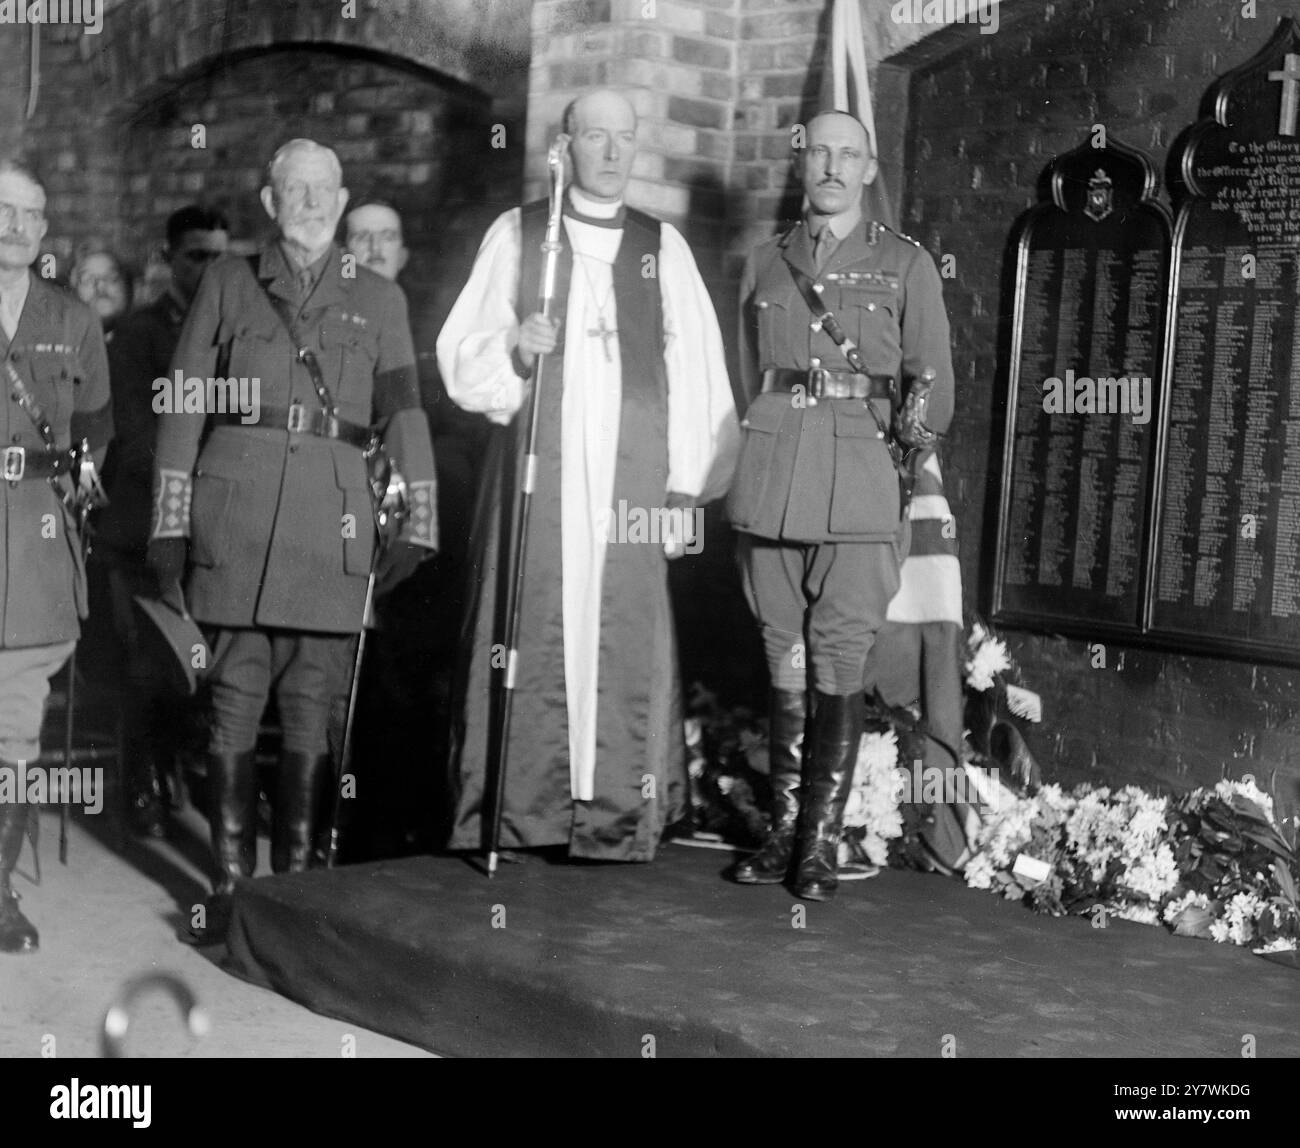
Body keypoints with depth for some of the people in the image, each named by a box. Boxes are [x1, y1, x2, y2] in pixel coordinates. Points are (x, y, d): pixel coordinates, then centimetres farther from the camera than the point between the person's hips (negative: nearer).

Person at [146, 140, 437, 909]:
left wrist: (419, 525, -3)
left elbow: (405, 415, 7)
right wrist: (170, 522, 2)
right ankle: (232, 878, 7)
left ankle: (300, 877, 7)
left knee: (313, 707, -1)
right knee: (235, 698, 0)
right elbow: (184, 405, 9)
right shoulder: (228, 283, 13)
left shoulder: (378, 299, 15)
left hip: (331, 515, 0)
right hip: (234, 510, 0)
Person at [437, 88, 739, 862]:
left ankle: (616, 826, 4)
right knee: (533, 639, -4)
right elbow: (461, 357, 8)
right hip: (536, 462, -1)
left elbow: (694, 365, 7)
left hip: (633, 475, 1)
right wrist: (514, 352, -14)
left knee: (626, 645, -2)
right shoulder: (518, 234, 11)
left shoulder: (663, 245, 13)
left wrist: (686, 483, -2)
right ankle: (517, 821, 3)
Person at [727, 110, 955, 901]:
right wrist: (763, 461, 11)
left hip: (861, 486, -2)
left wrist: (905, 463, 1)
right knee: (785, 663, 6)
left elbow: (934, 390, 8)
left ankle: (821, 843, 3)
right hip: (772, 483, 3)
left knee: (839, 669, -5)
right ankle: (784, 833, 14)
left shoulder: (906, 265, 9)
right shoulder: (766, 263, 16)